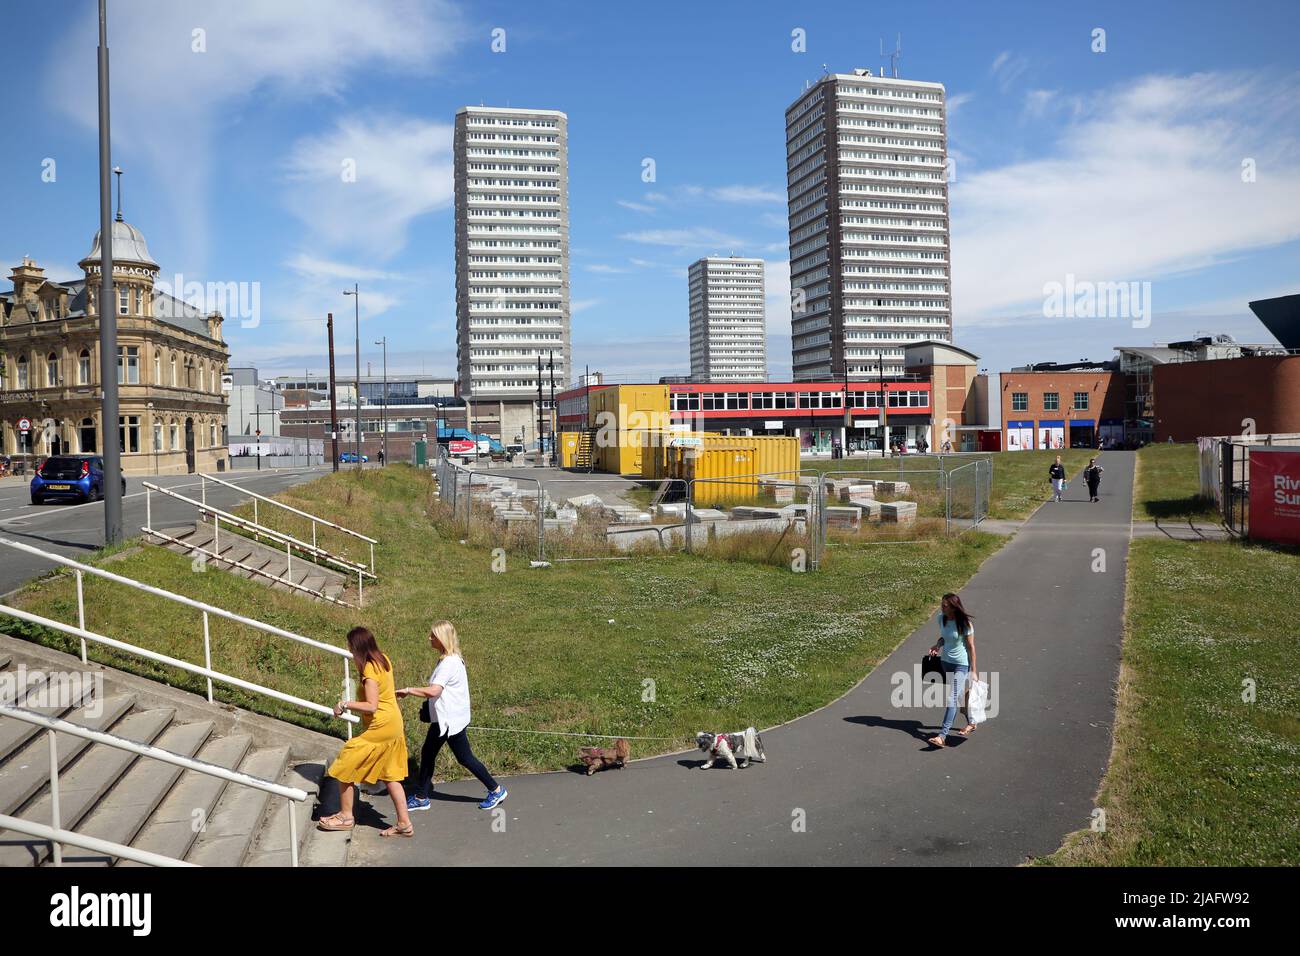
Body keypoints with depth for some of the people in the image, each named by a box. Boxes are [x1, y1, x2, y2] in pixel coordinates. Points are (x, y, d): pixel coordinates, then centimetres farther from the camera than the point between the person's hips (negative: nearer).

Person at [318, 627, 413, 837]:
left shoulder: (370, 671, -22)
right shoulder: (383, 659, 4)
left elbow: (371, 706, -28)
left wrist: (345, 704, -19)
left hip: (379, 729, -9)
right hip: (394, 725, 9)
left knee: (344, 767, 5)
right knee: (390, 776, 15)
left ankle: (346, 817, 17)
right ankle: (404, 823, 17)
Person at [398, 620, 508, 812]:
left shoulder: (450, 663, -23)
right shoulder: (450, 660, 9)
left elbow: (434, 691, -33)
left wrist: (408, 690, -25)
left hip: (451, 720, -10)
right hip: (443, 719, 10)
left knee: (464, 758, 1)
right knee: (427, 753, 13)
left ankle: (496, 790, 14)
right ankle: (421, 797, 24)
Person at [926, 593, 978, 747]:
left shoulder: (965, 624, -18)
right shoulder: (941, 618, -1)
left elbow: (971, 647, -12)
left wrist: (973, 670, -10)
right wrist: (938, 644, -6)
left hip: (961, 664, -7)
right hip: (945, 661, 7)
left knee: (951, 698, -13)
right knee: (959, 696, 20)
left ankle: (942, 736, -18)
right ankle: (972, 723, 41)